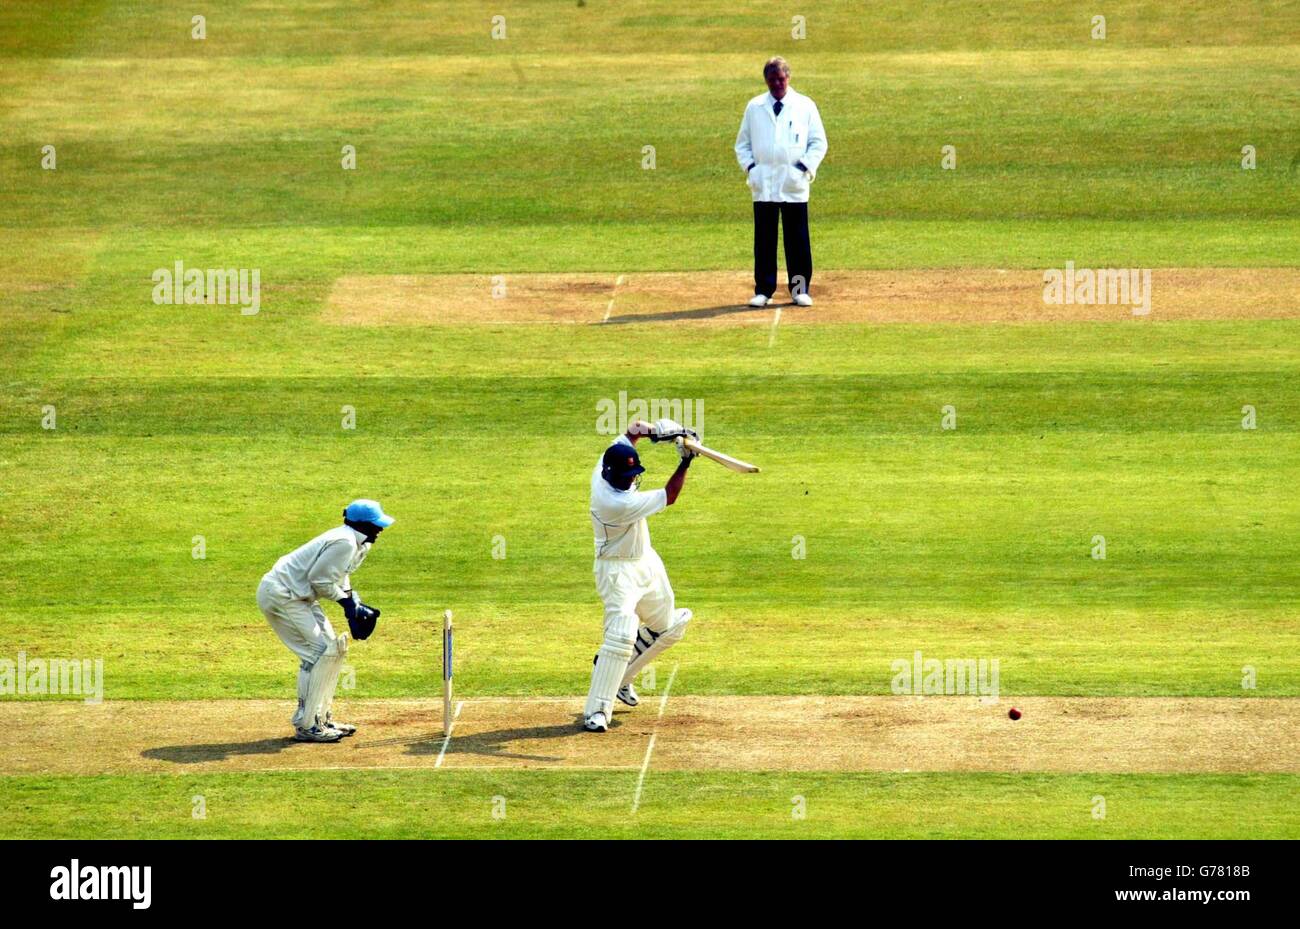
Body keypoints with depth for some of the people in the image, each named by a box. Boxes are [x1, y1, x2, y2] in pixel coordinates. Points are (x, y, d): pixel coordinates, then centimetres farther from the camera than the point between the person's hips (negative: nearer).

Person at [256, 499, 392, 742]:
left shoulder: (359, 544, 8)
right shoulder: (344, 543, -23)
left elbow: (339, 574, 19)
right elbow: (319, 579, -23)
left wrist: (353, 601, 4)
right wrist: (346, 601, -13)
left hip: (297, 596, 11)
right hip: (280, 595, -11)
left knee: (334, 648, 12)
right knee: (319, 652, -13)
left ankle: (321, 718, 19)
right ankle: (306, 726, -9)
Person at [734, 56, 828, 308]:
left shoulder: (805, 106, 6)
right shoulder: (754, 107, 11)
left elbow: (819, 142, 7)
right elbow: (742, 143, 16)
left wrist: (804, 168, -6)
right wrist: (750, 167, 0)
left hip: (794, 184, -1)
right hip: (763, 183, 1)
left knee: (798, 239, -1)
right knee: (764, 238, 1)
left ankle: (800, 290, 5)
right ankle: (763, 290, 5)